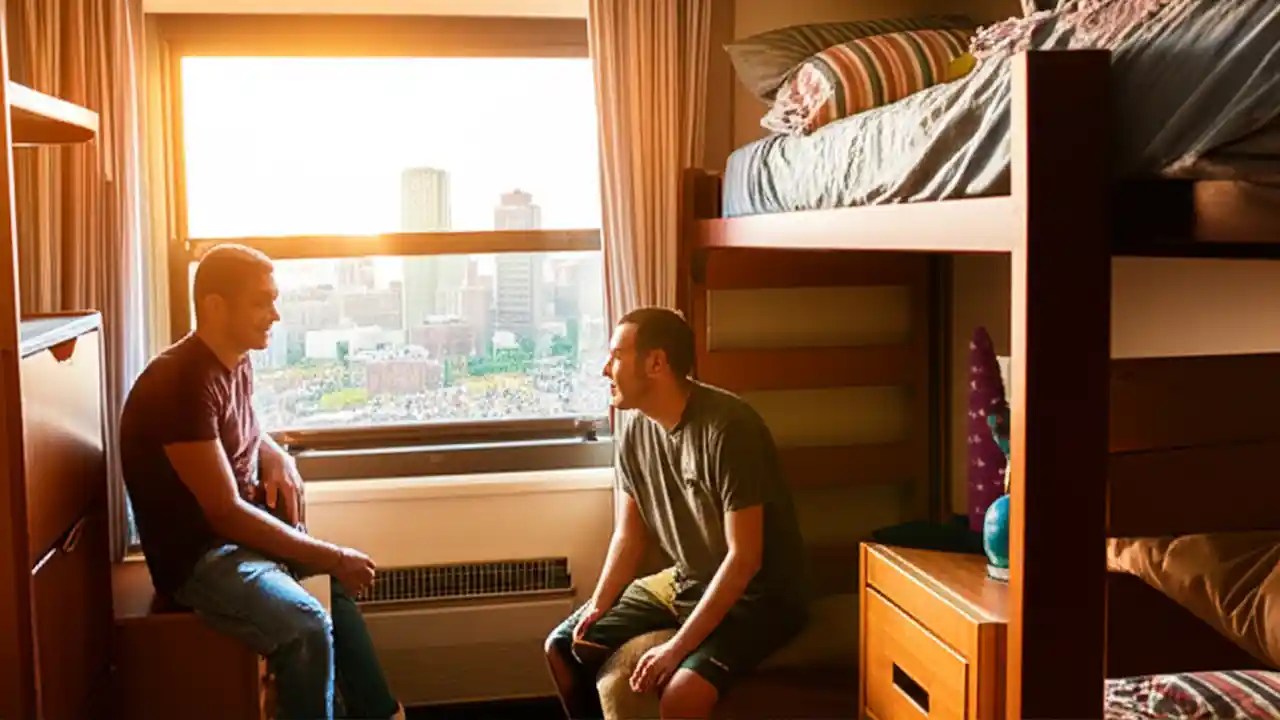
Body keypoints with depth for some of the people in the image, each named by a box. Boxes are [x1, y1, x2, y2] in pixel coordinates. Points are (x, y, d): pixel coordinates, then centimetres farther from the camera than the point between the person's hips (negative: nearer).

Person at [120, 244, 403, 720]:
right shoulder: (181, 384, -25)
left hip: (239, 529, 10)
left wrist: (278, 459, 1)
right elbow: (226, 512, -26)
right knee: (307, 628, -30)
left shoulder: (237, 362, 3)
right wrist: (332, 558, -22)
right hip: (195, 552, -10)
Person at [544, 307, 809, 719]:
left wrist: (677, 647, -28)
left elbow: (744, 558, -26)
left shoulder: (727, 427, -26)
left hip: (757, 595, -8)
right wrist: (597, 607, -10)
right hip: (684, 582, 8)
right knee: (563, 648, 5)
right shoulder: (633, 426, -3)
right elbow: (628, 535, 5)